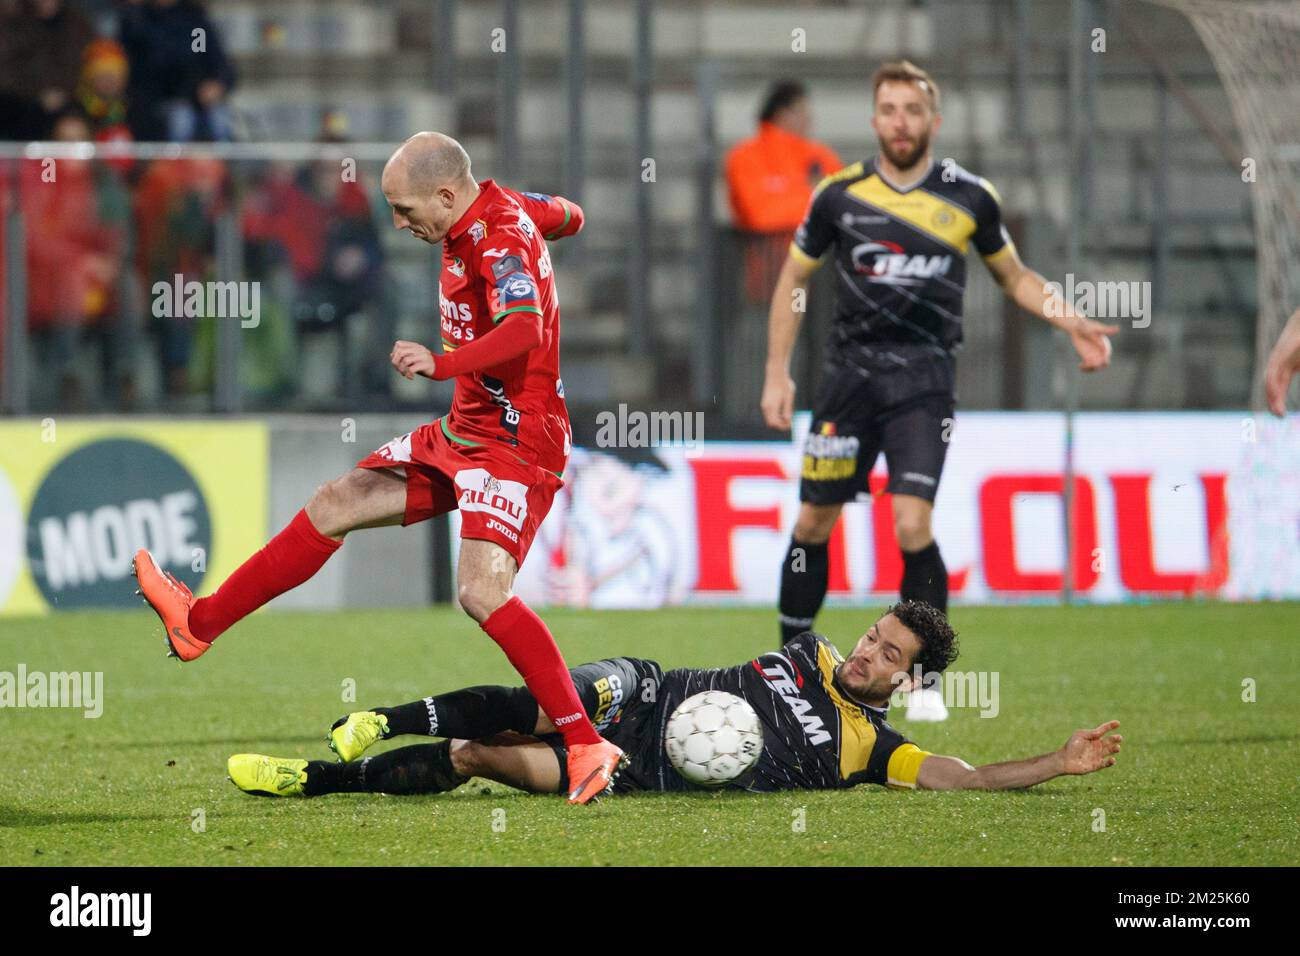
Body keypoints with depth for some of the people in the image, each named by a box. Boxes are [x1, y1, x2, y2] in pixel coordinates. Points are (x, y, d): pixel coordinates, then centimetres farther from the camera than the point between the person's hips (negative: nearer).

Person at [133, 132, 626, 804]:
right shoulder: (501, 209, 4)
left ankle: (587, 746, -22)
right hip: (463, 433, 10)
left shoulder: (500, 238, -23)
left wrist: (442, 364, -54)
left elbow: (524, 330, -41)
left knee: (480, 593, -26)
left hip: (515, 443, -10)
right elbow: (567, 217, 26)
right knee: (333, 507, 12)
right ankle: (200, 623, 22)